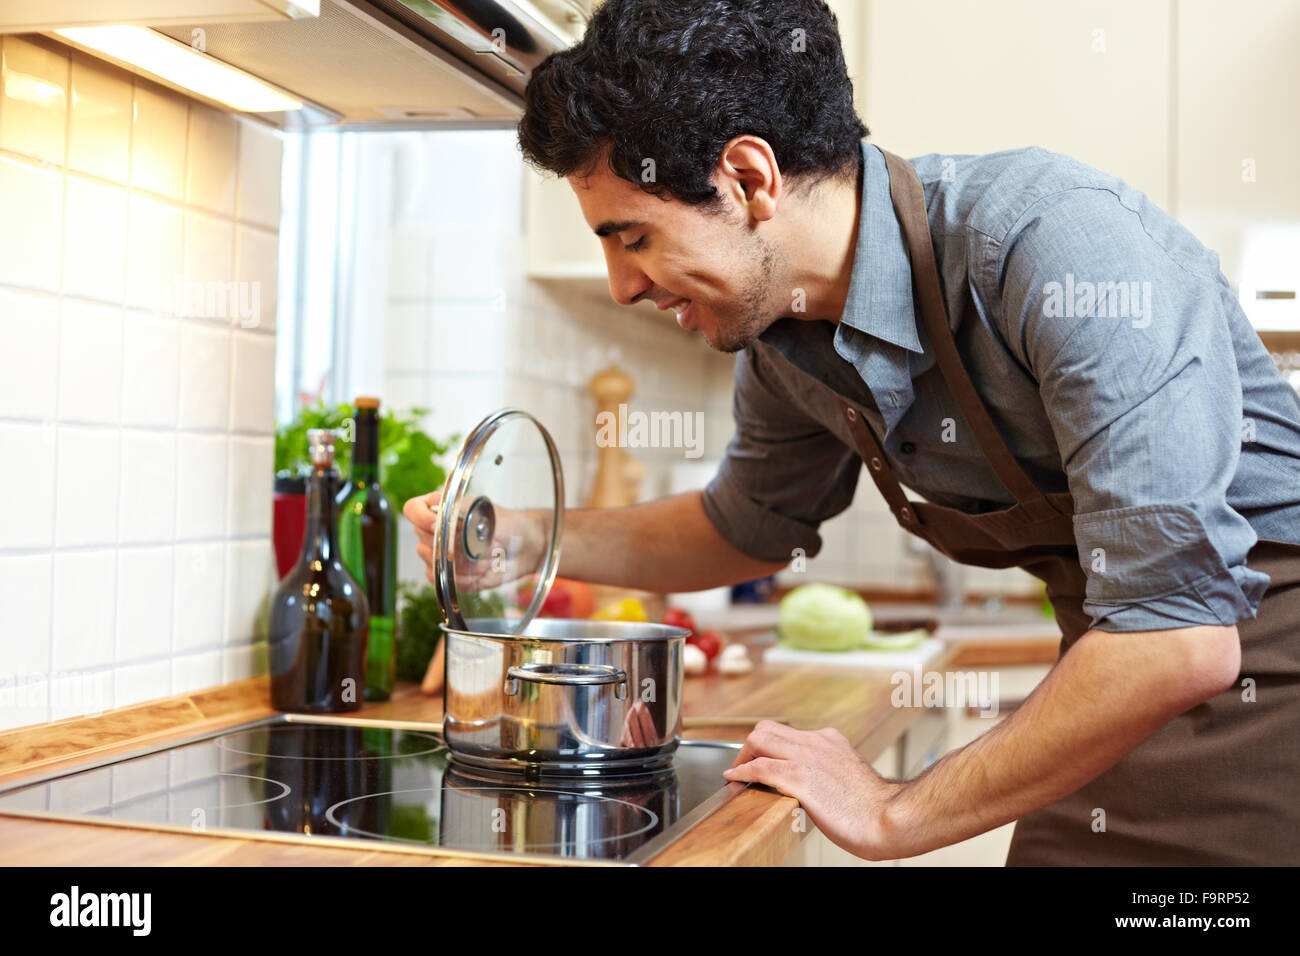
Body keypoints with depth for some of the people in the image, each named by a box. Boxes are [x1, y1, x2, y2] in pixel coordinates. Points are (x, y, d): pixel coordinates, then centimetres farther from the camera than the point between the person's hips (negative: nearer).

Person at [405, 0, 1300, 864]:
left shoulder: (1064, 245, -30)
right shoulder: (782, 334, -5)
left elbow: (1178, 643, -33)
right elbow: (752, 524, 16)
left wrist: (896, 814, -22)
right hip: (1115, 683, 6)